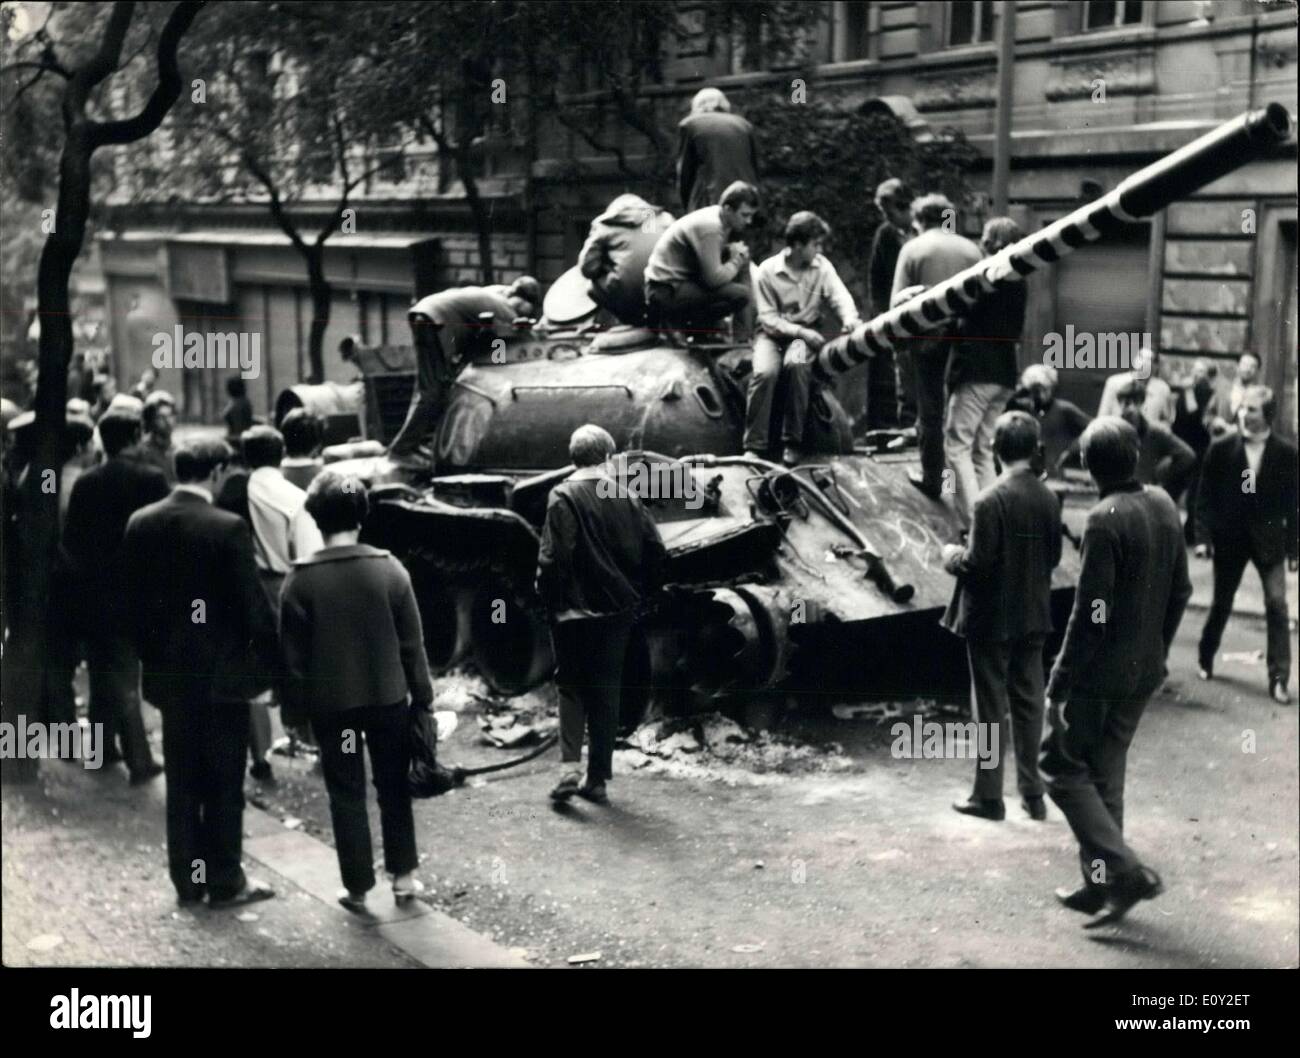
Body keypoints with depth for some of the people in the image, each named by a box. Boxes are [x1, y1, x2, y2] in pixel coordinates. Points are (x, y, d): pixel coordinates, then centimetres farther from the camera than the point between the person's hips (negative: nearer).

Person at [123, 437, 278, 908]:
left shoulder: (141, 524, 0)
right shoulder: (228, 528, -17)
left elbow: (135, 600, 7)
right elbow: (253, 604, -14)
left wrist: (152, 655, 16)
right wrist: (270, 661, -4)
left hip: (168, 672, 5)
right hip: (220, 672, -5)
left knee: (182, 780, 13)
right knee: (223, 781, 5)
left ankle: (187, 879, 20)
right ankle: (224, 881, 11)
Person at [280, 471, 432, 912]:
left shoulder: (301, 579, -10)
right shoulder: (389, 569, -8)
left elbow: (293, 651, -5)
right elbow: (412, 643, -4)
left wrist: (297, 703, 6)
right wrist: (423, 695, 5)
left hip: (330, 702, -1)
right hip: (387, 697, 1)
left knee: (346, 794, 9)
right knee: (393, 787, 16)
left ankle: (358, 887, 13)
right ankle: (403, 876, 19)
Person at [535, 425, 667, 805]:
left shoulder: (564, 497, -10)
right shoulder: (627, 499, 0)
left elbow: (554, 557, -16)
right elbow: (655, 552, 0)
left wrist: (548, 598, -3)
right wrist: (638, 592, 12)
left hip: (574, 609, -3)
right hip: (618, 610, 3)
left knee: (571, 686, 12)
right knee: (607, 691, 11)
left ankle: (569, 765, -5)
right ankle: (598, 778, 13)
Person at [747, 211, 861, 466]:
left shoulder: (822, 266, -2)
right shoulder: (768, 270, -9)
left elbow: (840, 297, -11)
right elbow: (768, 317, -10)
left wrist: (849, 318, -34)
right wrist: (799, 331, -23)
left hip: (807, 331, 1)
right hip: (773, 332, -1)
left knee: (796, 364, -34)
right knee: (764, 372, -32)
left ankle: (793, 441, -22)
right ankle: (754, 446, -22)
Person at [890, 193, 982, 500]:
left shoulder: (913, 249, -4)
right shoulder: (971, 249, 2)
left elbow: (898, 301, -10)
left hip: (928, 339, -2)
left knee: (930, 411, 9)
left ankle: (932, 478, 15)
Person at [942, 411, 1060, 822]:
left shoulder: (992, 500, -19)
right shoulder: (1048, 499, 0)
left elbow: (978, 562, -20)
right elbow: (1053, 557, 7)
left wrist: (952, 556, -1)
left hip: (992, 618, -6)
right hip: (1033, 617, 6)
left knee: (991, 707, 3)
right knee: (1028, 703, 13)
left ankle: (989, 796, 10)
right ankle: (1032, 793, 19)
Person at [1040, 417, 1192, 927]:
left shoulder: (1105, 520, -21)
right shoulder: (1164, 506, 4)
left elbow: (1091, 613, -21)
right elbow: (1180, 591, 11)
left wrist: (1060, 681, -14)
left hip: (1101, 673, -8)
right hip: (1145, 670, 8)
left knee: (1063, 766, 5)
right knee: (1105, 773, 18)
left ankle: (1124, 871, -5)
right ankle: (1102, 883, 24)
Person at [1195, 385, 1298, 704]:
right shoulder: (1221, 448, -6)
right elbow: (1205, 496, -2)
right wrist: (1203, 536, -9)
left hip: (1269, 537, 0)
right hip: (1229, 537, 0)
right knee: (1221, 603, 13)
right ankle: (1206, 658, 36)